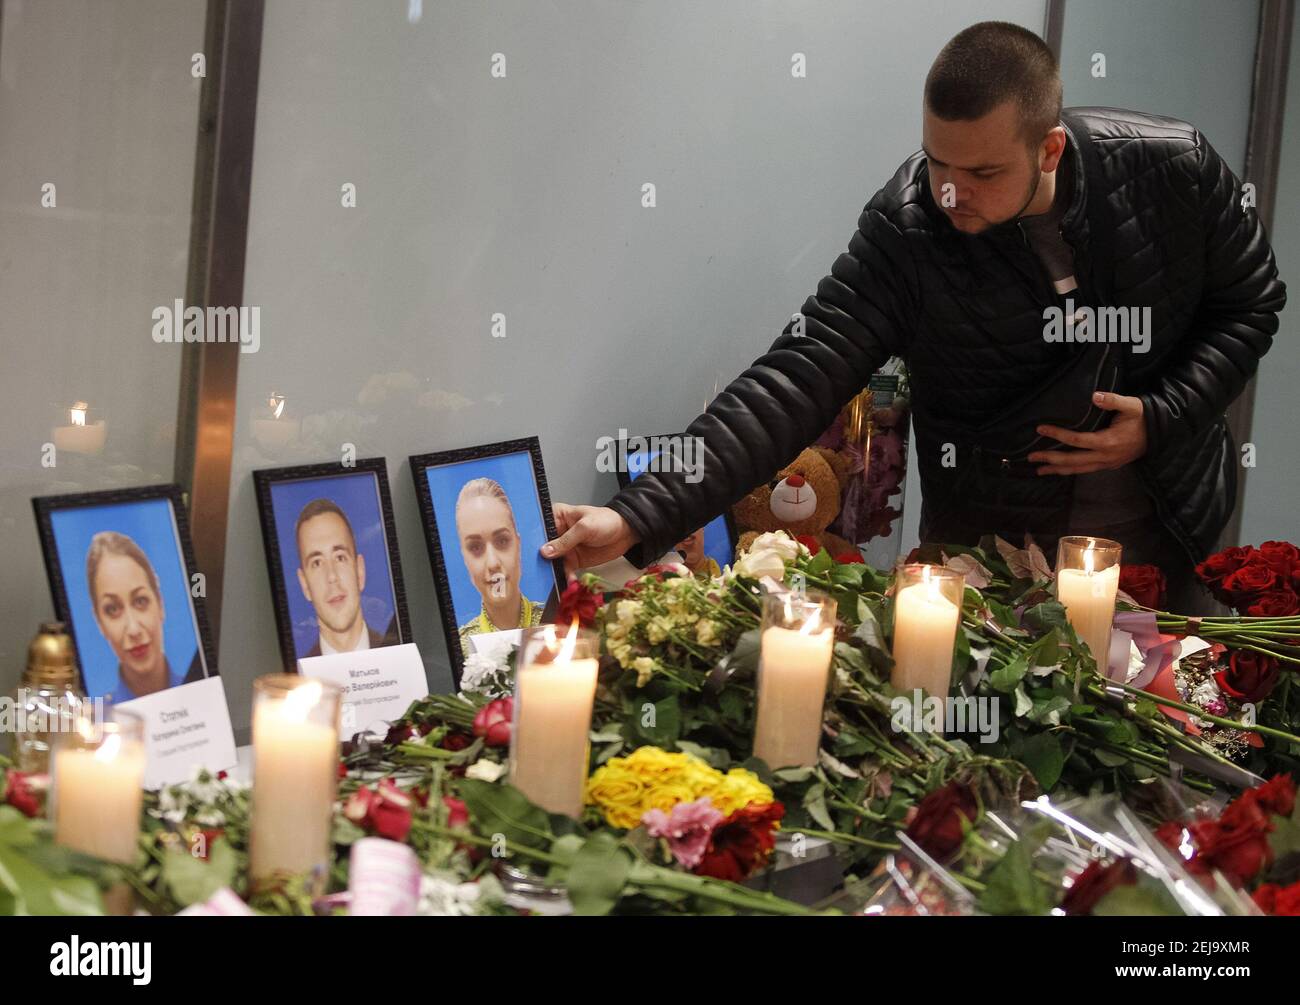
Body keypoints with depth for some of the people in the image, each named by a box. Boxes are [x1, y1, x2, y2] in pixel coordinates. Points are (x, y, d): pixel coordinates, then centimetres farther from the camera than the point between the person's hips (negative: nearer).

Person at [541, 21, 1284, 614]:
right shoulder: (907, 229, -23)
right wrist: (641, 518, -39)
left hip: (1155, 543, 2)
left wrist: (1163, 418, -17)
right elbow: (797, 381, -29)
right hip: (981, 546, -2)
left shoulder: (1174, 171, -17)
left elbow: (1249, 304, 0)